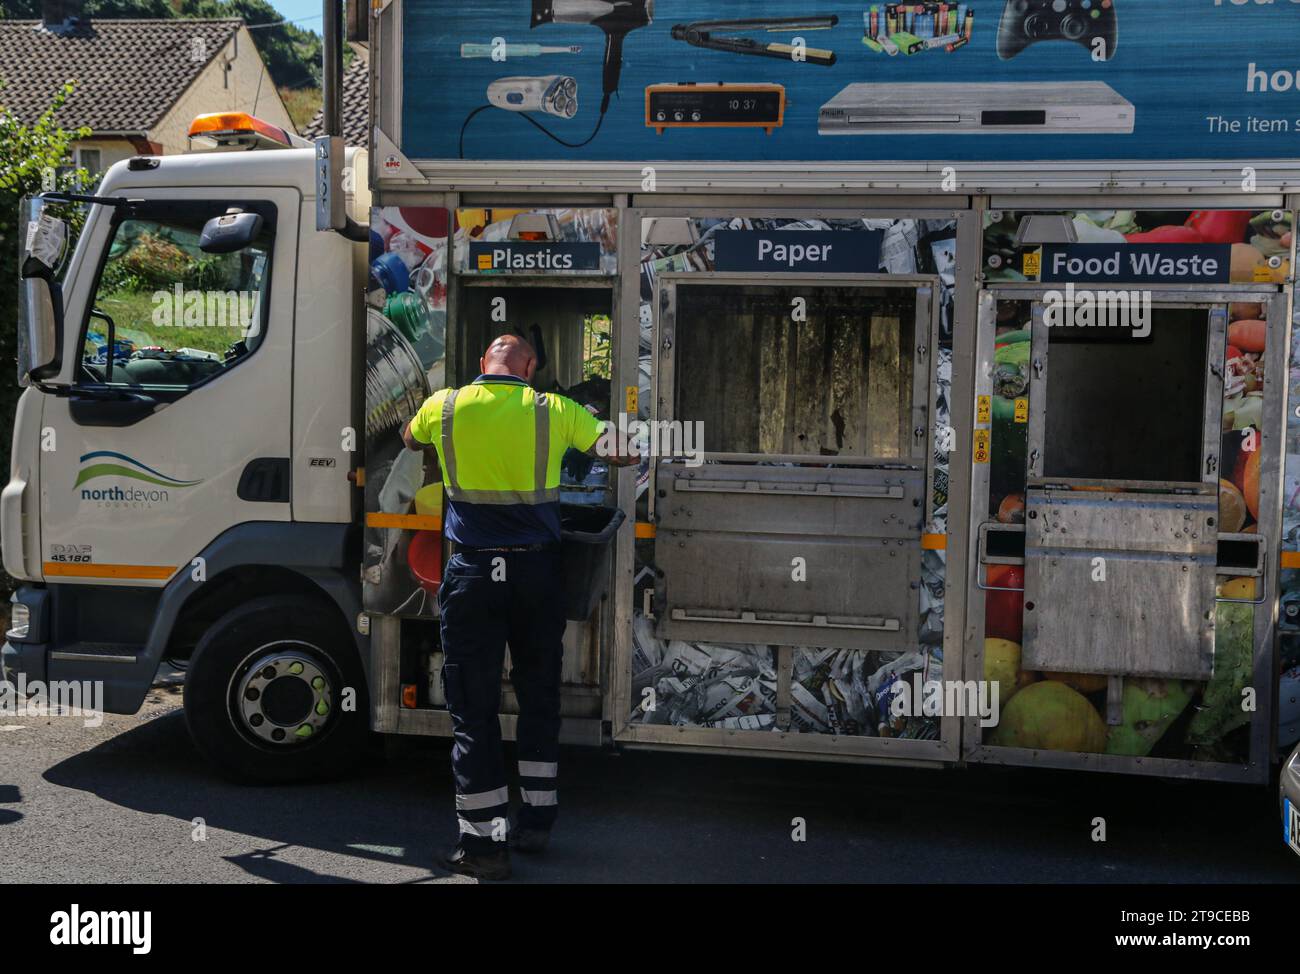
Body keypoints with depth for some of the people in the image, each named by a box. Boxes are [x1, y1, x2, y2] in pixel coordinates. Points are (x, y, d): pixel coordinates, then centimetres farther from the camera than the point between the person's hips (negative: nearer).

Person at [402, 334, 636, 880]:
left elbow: (410, 440, 23)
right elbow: (624, 454, 4)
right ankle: (535, 822, 24)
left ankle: (484, 843, 4)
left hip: (472, 573, -1)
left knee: (473, 708, 3)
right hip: (537, 572, 1)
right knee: (539, 697, 16)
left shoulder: (443, 407, 0)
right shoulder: (556, 411, -2)